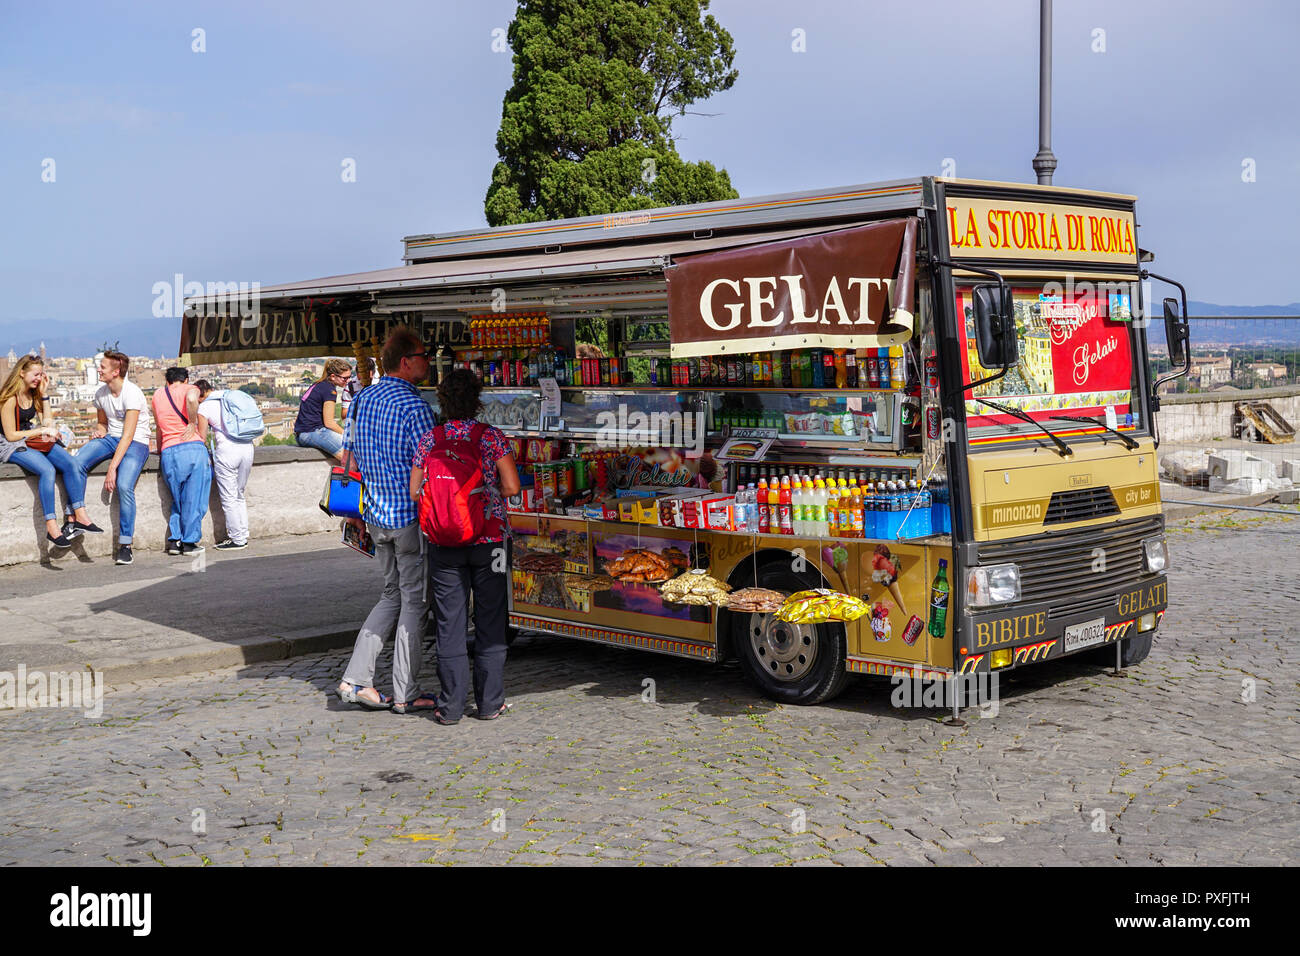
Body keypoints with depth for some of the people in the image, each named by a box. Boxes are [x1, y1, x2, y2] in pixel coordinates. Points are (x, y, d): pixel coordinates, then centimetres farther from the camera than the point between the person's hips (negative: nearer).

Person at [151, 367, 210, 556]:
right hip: (193, 448, -4)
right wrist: (193, 423, -5)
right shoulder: (189, 389, 9)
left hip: (168, 453, 4)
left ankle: (174, 540, 10)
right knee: (193, 499, 3)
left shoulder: (158, 394, 23)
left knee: (178, 498, 17)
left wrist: (160, 450, 45)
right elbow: (191, 398, -18)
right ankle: (189, 542, 4)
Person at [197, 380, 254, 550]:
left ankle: (237, 539, 6)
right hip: (247, 447, 6)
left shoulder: (204, 408, -2)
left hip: (226, 450, -6)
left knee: (228, 498, 4)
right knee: (239, 495, 17)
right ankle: (243, 535, 19)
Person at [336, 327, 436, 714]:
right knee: (414, 600, 4)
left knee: (393, 594, 18)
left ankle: (356, 679, 12)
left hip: (376, 517, 7)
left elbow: (349, 458, 14)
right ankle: (405, 694, 9)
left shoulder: (362, 399, 8)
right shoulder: (415, 407, -16)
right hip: (411, 516, -7)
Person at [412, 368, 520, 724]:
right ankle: (489, 702, 13)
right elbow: (511, 486, -11)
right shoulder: (492, 437, -6)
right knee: (489, 621, 9)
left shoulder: (429, 440, -1)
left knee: (449, 624, 7)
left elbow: (414, 492, 1)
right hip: (489, 539, -1)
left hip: (445, 543, 1)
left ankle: (451, 705, 10)